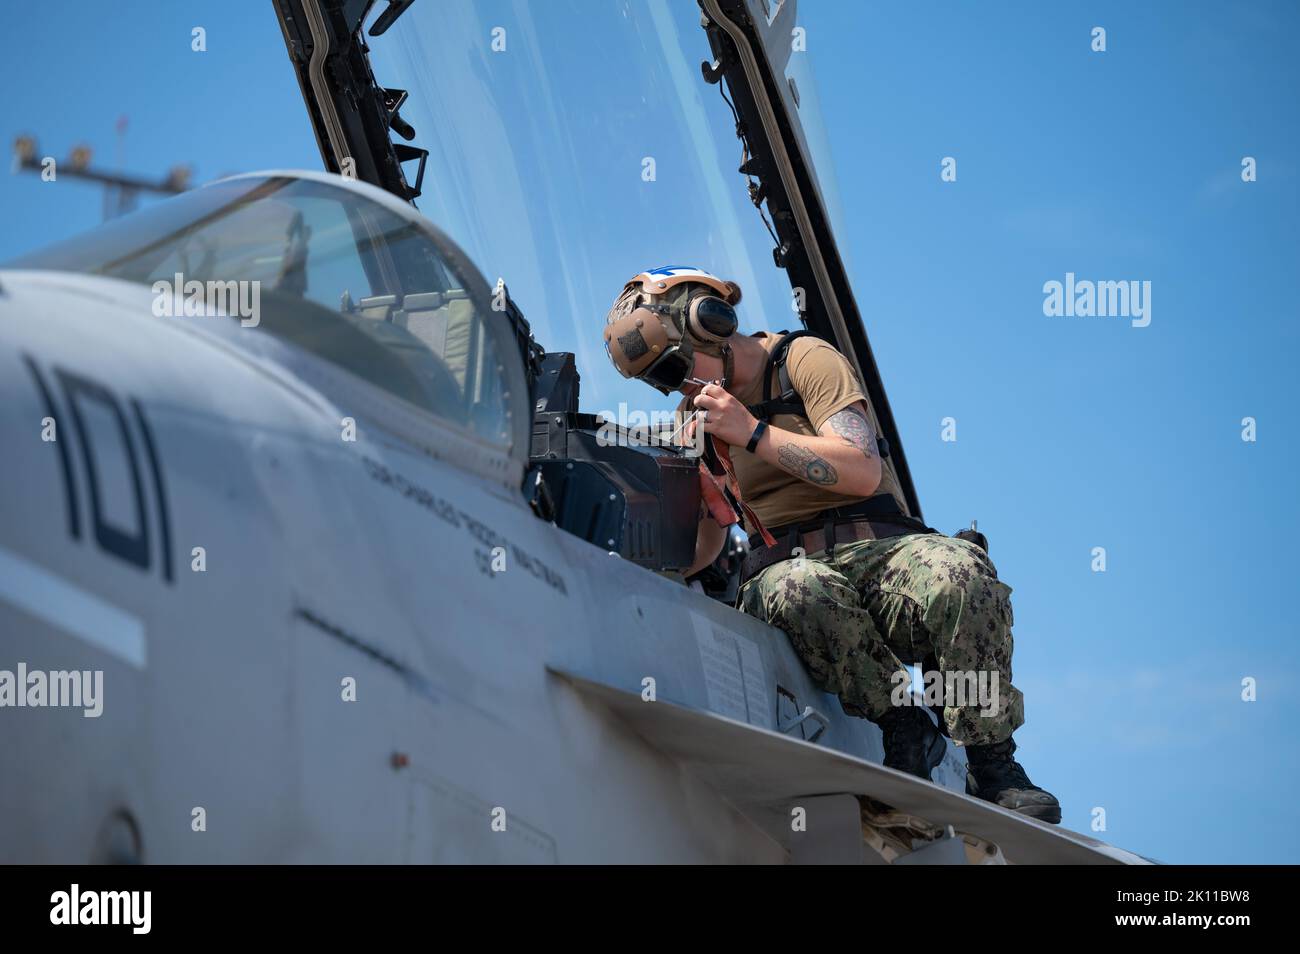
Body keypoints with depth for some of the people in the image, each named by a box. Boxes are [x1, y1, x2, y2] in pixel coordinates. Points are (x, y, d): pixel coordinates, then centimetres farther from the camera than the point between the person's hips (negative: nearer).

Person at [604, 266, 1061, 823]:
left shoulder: (804, 360, 3)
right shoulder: (697, 416, 18)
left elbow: (864, 472, -11)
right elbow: (703, 548, 18)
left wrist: (753, 433, -15)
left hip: (877, 547, -2)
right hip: (785, 565, 2)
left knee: (960, 571, -36)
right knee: (798, 591, -39)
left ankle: (992, 766, -23)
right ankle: (902, 725, -22)